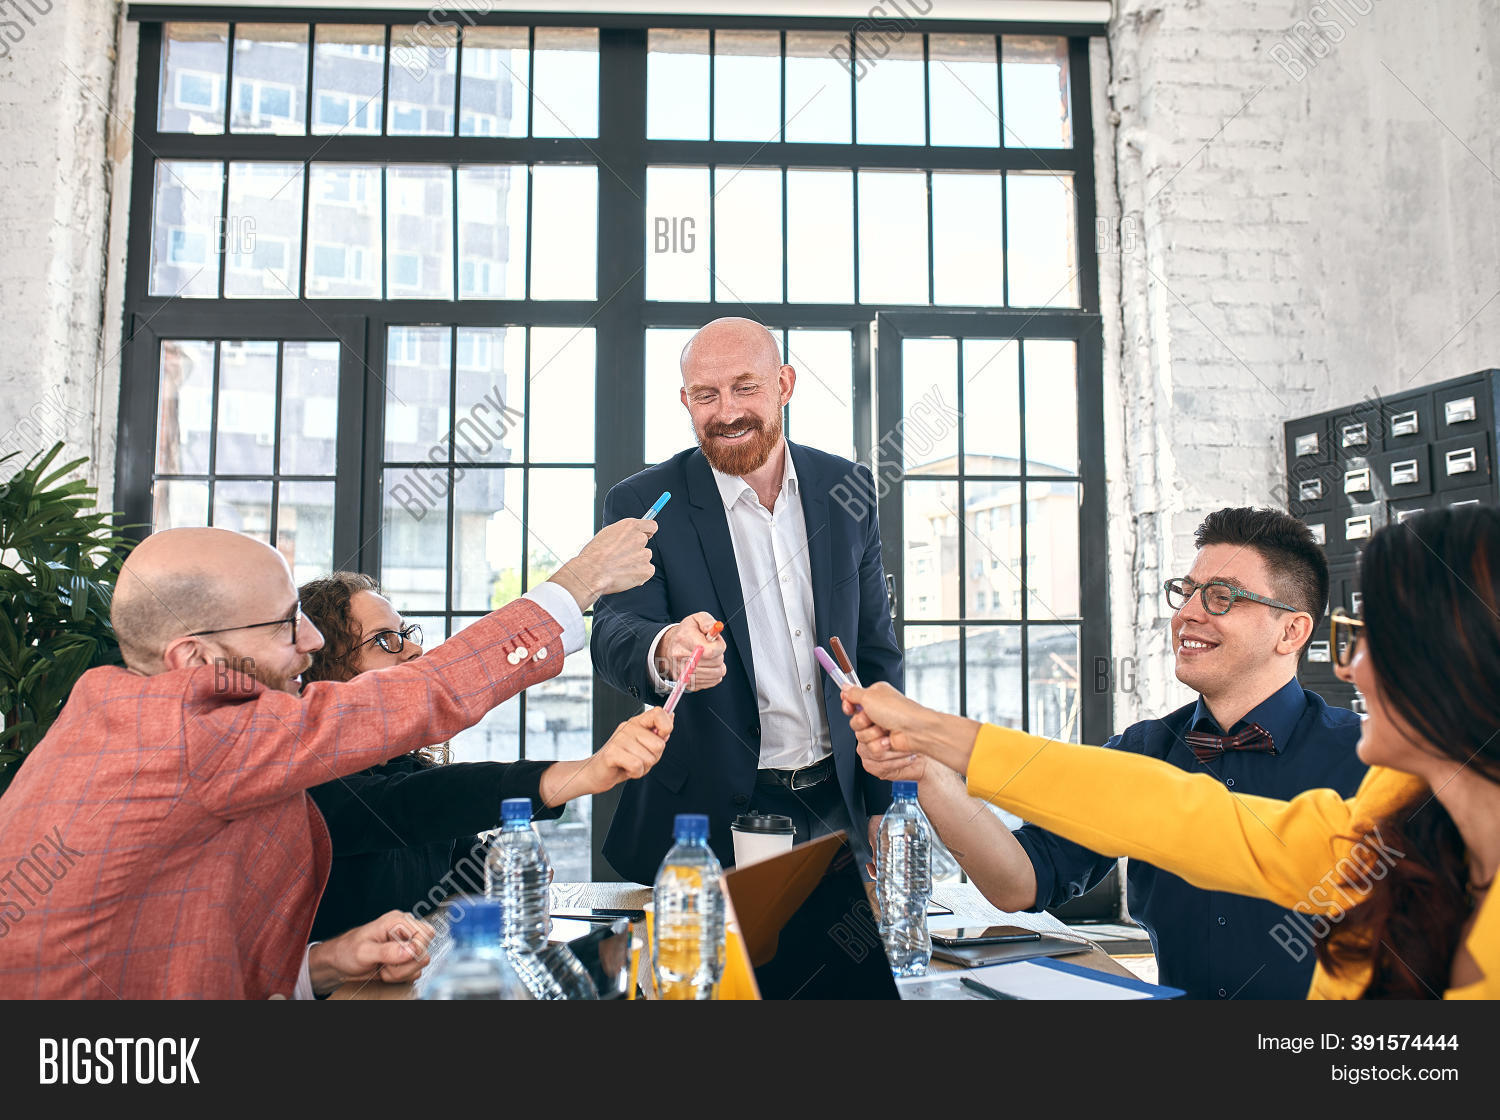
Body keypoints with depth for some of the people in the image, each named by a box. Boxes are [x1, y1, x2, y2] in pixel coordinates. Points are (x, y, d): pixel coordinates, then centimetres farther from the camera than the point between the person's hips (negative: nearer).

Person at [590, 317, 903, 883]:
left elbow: (876, 650, 7)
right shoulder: (642, 505, -7)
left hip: (837, 801, 3)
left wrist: (885, 802, 6)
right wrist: (665, 651, -43)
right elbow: (613, 633, -18)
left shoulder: (846, 488, 2)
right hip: (710, 812, -3)